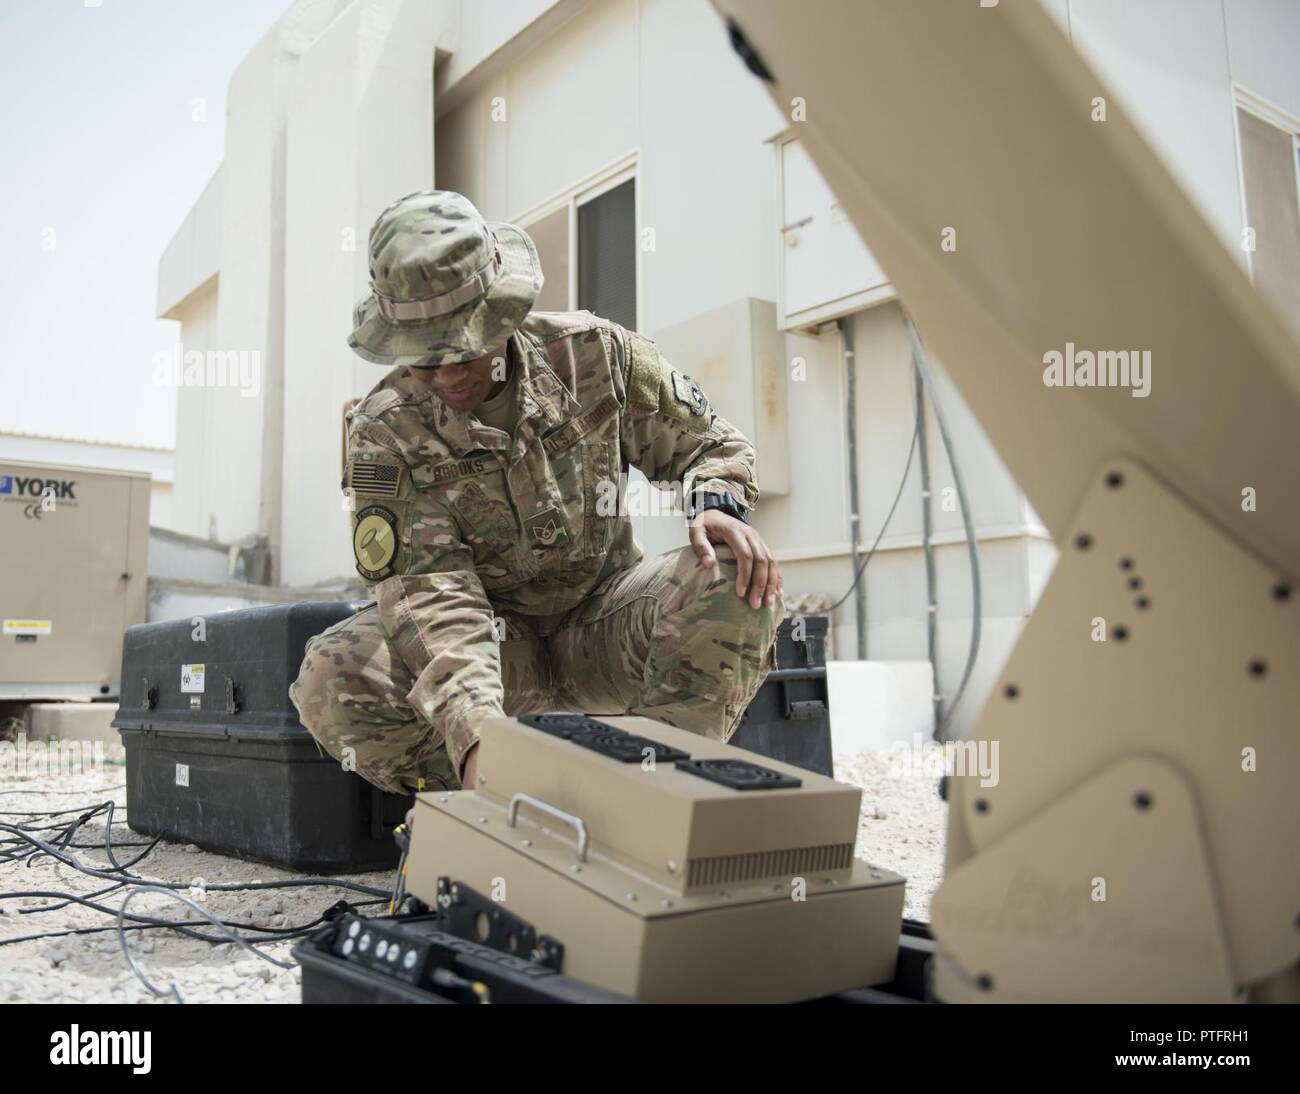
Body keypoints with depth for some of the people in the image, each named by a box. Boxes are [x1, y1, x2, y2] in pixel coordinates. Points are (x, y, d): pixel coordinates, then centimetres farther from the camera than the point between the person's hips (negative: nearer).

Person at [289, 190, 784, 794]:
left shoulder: (594, 352, -11)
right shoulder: (384, 431, -16)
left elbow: (707, 443, 3)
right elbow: (428, 591, -27)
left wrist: (720, 506, -23)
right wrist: (476, 735, -43)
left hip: (603, 620, 1)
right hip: (493, 638, 0)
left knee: (738, 584, -29)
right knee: (331, 679, -28)